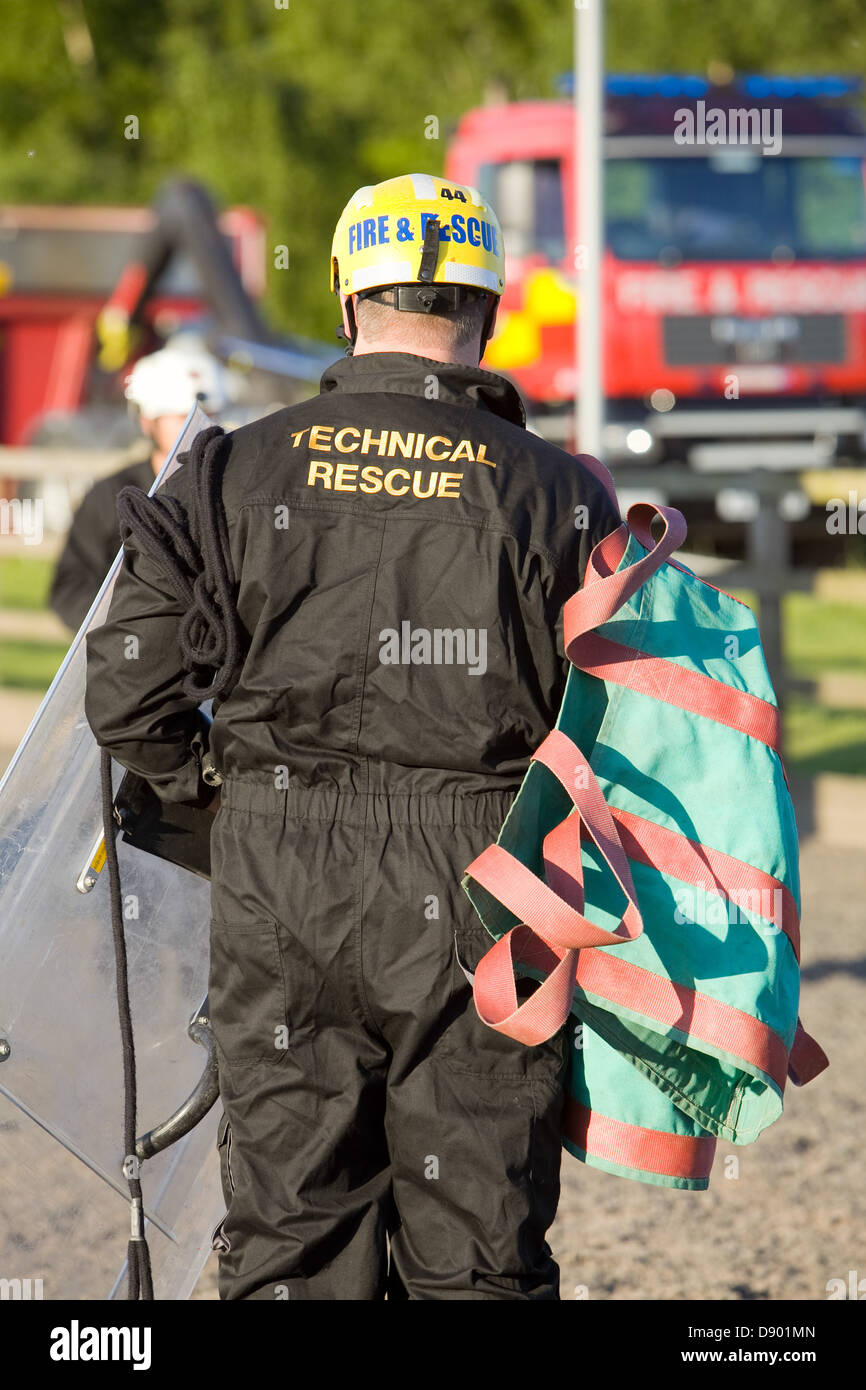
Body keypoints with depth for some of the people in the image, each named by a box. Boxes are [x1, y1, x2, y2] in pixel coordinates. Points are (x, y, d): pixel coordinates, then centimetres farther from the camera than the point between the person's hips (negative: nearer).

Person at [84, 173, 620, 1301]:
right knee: (477, 1254, 5)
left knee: (290, 1246, 10)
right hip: (479, 902, -1)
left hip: (281, 892, 2)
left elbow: (129, 699, 0)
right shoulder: (557, 495, -4)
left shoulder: (240, 471, 0)